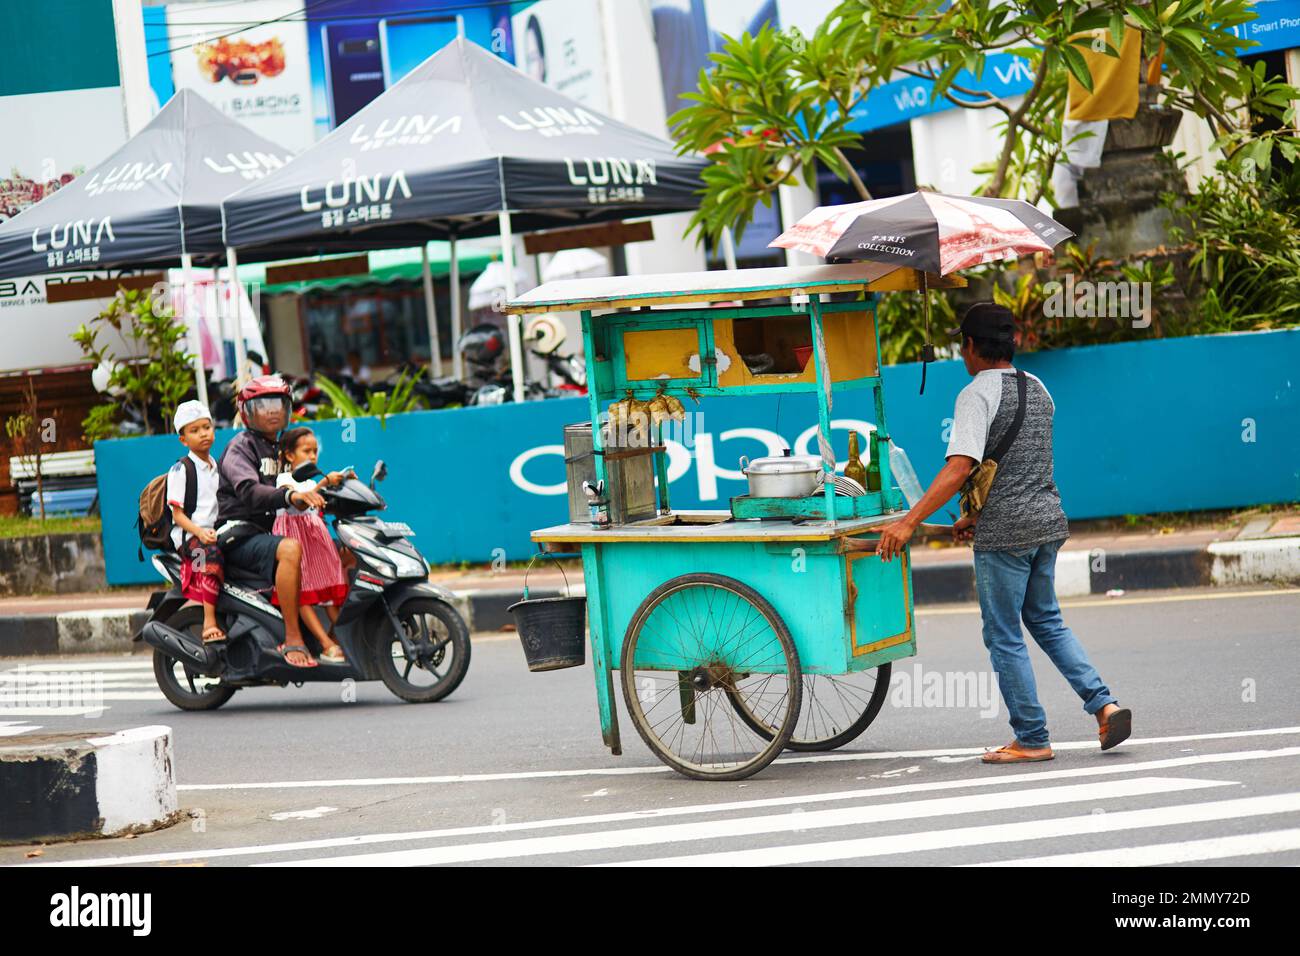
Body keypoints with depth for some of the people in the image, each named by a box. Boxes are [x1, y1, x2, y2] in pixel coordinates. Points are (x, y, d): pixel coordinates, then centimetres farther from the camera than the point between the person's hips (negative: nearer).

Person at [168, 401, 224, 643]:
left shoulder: (217, 468, 19)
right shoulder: (181, 470, -2)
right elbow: (177, 514, -7)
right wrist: (200, 532, -23)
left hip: (214, 533, 7)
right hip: (187, 535, -7)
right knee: (211, 553, -37)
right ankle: (209, 622, -42)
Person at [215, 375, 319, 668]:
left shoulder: (280, 450, 23)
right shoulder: (240, 447, -4)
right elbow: (249, 491, -25)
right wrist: (290, 495, -41)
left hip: (271, 531, 9)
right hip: (240, 537, -8)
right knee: (291, 549, -37)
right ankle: (292, 640, -38)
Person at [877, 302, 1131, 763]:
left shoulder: (978, 394, -13)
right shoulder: (1037, 388, 12)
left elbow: (960, 468, -24)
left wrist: (908, 523, -26)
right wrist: (978, 516, 22)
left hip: (1004, 534, -8)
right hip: (1047, 520, 8)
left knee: (1004, 636, 4)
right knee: (1047, 622, 21)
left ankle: (1032, 739, 8)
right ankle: (1103, 703, 8)